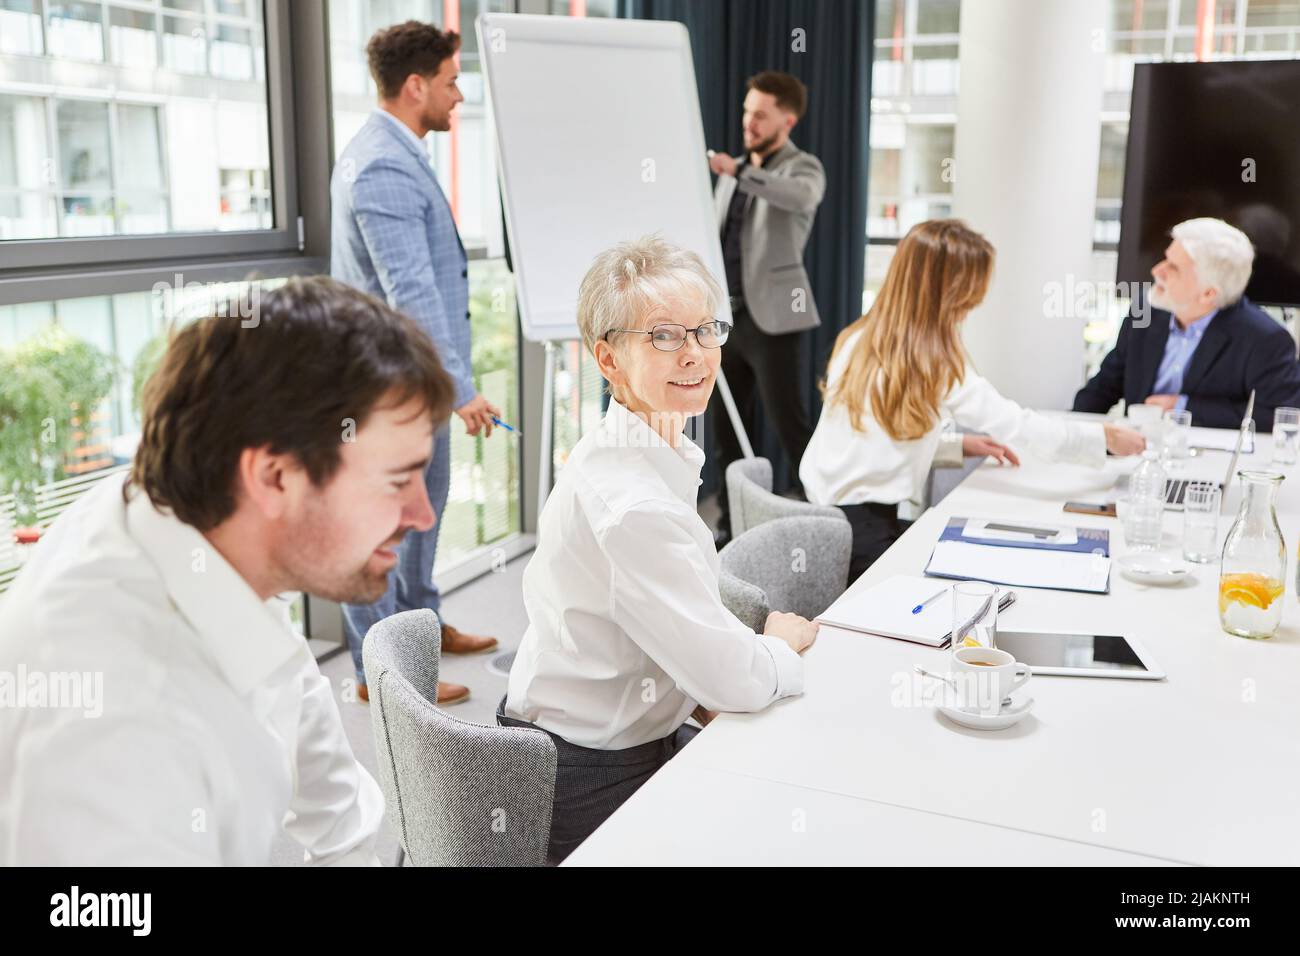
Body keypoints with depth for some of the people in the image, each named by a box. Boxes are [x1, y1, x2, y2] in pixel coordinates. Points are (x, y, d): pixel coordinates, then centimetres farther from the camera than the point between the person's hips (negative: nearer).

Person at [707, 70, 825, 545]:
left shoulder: (803, 167, -4)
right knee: (726, 425, 10)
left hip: (773, 318, -7)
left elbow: (802, 195, -30)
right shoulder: (733, 172, 17)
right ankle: (731, 523, 20)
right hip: (728, 315, 7)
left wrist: (738, 172, -40)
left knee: (789, 425, -7)